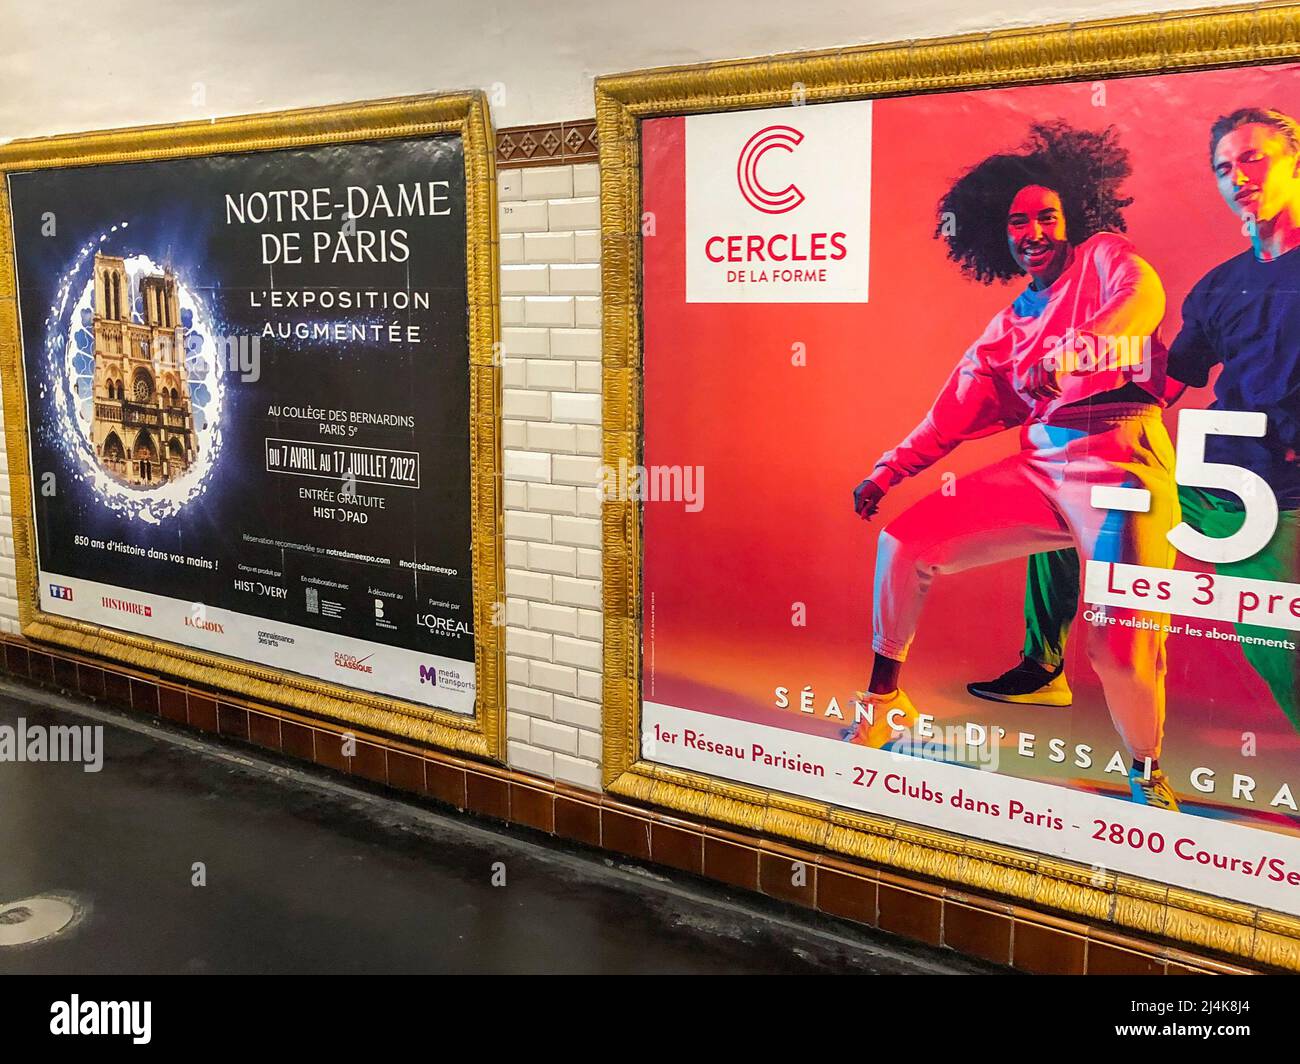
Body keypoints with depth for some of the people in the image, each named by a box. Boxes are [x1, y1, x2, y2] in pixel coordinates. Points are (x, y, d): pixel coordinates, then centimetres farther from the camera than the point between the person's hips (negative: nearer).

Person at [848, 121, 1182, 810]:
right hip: (1039, 466, 6)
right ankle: (883, 702, 13)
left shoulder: (1106, 257, 7)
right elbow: (958, 411, 18)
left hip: (1122, 462, -6)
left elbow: (1140, 297, -17)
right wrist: (886, 473, 9)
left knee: (1123, 648, -22)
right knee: (906, 541, -1)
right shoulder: (1009, 326, 22)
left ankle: (1147, 777, 5)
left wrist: (1075, 354, -36)